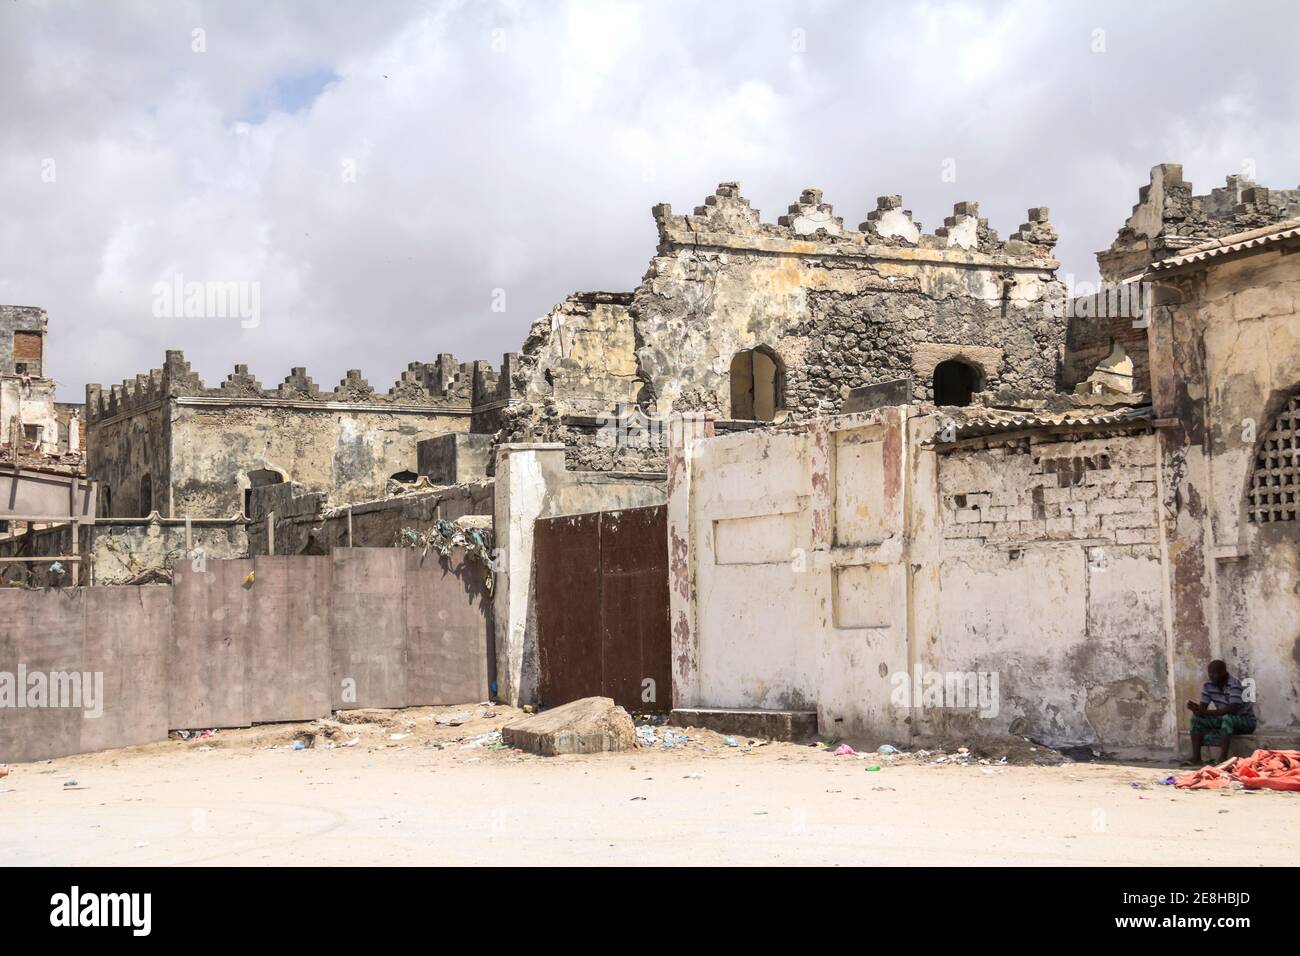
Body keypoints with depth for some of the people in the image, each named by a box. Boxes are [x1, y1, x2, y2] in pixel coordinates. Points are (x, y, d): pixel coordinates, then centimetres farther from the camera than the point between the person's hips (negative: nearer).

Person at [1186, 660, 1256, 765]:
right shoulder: (1208, 685, -5)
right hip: (1223, 719, 7)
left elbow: (1232, 709, -35)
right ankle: (1196, 757, -17)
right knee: (1197, 718, -9)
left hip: (1246, 721, -7)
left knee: (1228, 718, -38)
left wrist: (1206, 713, -38)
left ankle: (1223, 757, -35)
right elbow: (1203, 706, -5)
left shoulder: (1234, 684, -25)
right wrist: (1196, 709, -31)